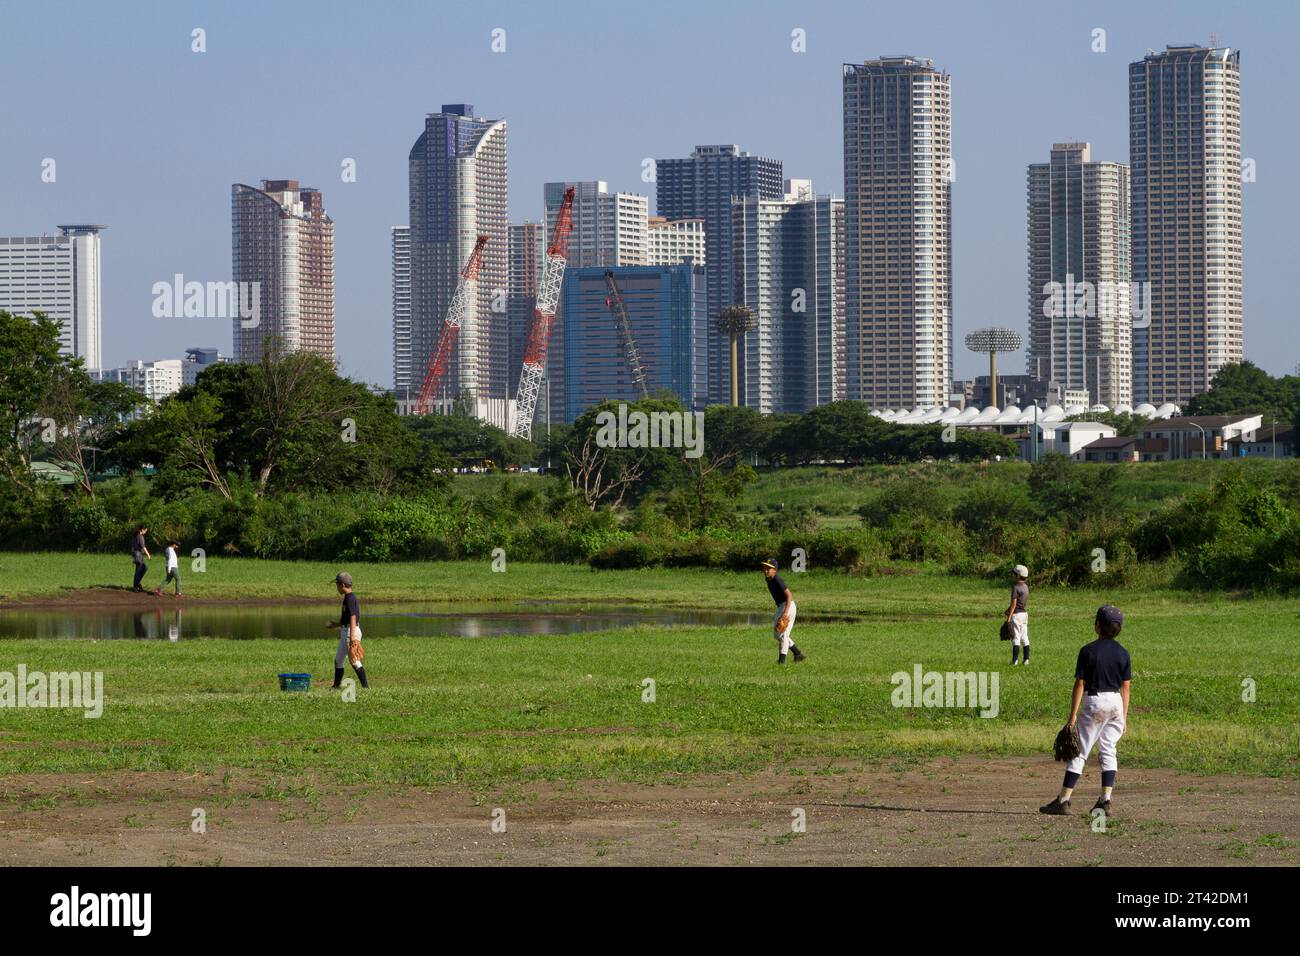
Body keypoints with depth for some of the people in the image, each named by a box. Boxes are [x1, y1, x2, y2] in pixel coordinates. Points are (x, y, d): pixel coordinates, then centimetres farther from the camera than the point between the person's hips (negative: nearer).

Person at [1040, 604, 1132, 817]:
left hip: (1094, 703, -4)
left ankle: (1063, 800, -2)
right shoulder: (1123, 653, 2)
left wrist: (1073, 716, -8)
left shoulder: (1088, 650, -10)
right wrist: (1124, 717, 11)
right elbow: (1125, 687, 4)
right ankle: (1105, 800, 2)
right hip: (1116, 703, 4)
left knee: (1079, 752, -1)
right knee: (1108, 751, 10)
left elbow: (1080, 684, -10)